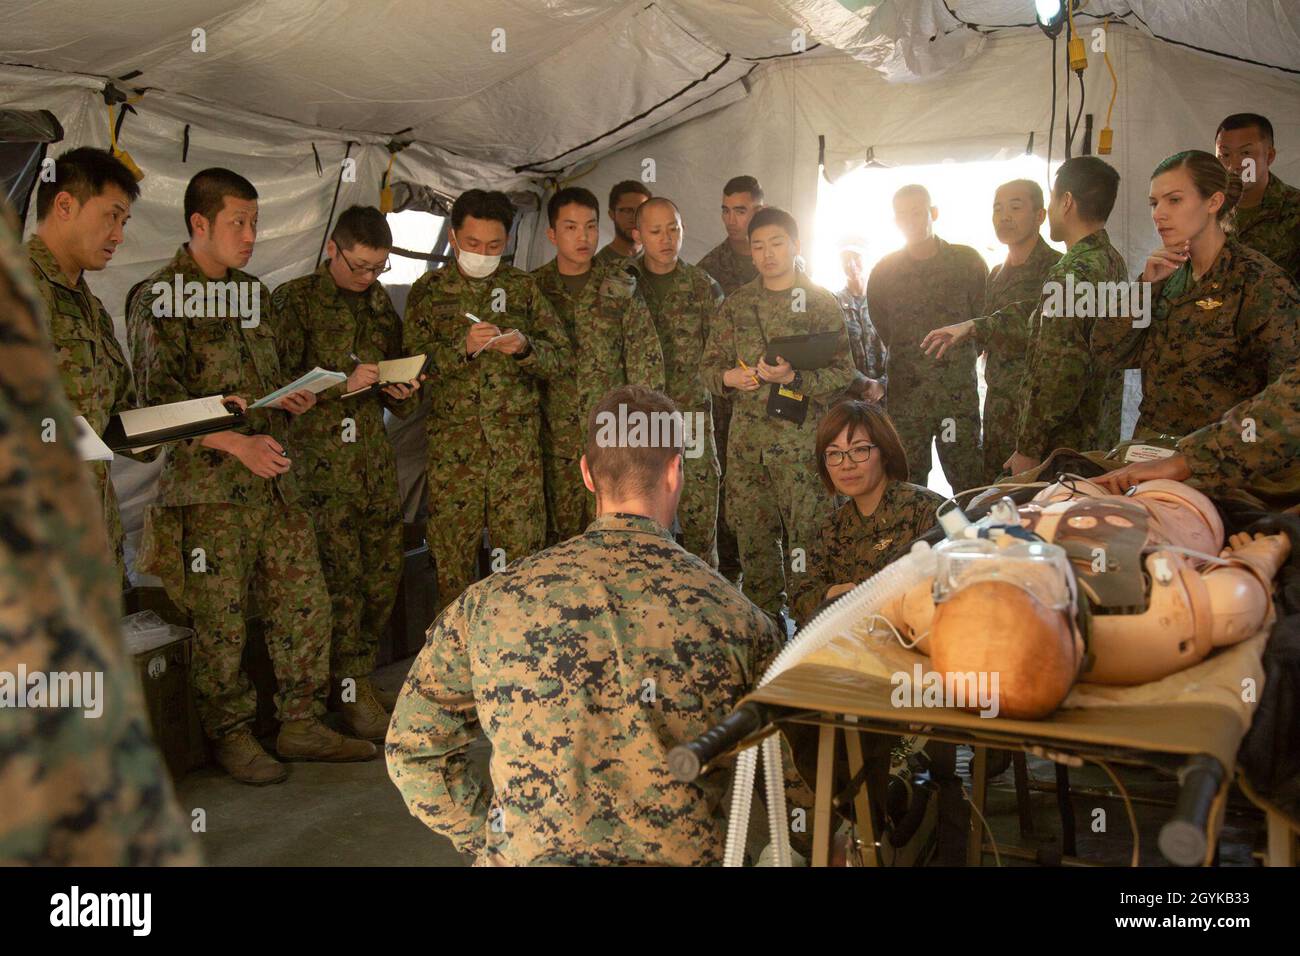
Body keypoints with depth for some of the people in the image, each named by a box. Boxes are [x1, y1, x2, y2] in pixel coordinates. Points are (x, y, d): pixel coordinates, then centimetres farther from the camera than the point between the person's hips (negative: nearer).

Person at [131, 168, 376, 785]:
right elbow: (160, 400, -12)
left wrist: (292, 399, 3)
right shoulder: (159, 298, -5)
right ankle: (231, 734, 19)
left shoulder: (255, 293, 17)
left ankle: (301, 725, 20)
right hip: (208, 484, -6)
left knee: (304, 601, 7)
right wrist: (238, 443, -21)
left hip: (275, 478, 7)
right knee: (221, 618, 2)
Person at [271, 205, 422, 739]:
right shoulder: (294, 300, -1)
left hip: (374, 454, 6)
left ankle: (359, 672, 23)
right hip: (321, 457, -5)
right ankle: (350, 692, 7)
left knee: (386, 570, 6)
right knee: (342, 575, -5)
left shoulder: (381, 303, 17)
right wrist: (342, 383, -17)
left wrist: (401, 391, 2)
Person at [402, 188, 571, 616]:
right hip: (453, 445, 0)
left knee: (521, 556, 0)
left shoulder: (523, 286, 9)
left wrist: (525, 347, -12)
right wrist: (463, 347, -16)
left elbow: (562, 358, 8)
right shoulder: (428, 290, 7)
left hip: (518, 442, 1)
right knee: (452, 555, 2)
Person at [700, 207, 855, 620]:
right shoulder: (737, 303, 12)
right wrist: (729, 376, -7)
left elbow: (843, 373, -3)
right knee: (753, 539, 8)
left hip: (802, 439, -3)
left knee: (808, 538, -5)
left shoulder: (820, 302, 2)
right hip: (747, 441, 4)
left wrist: (794, 377, -18)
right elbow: (708, 364, 16)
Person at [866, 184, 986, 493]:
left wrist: (959, 360, 10)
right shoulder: (883, 272, 8)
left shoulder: (967, 261, 5)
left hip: (960, 395, -1)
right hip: (905, 395, 1)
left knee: (971, 486, -1)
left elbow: (986, 319, 8)